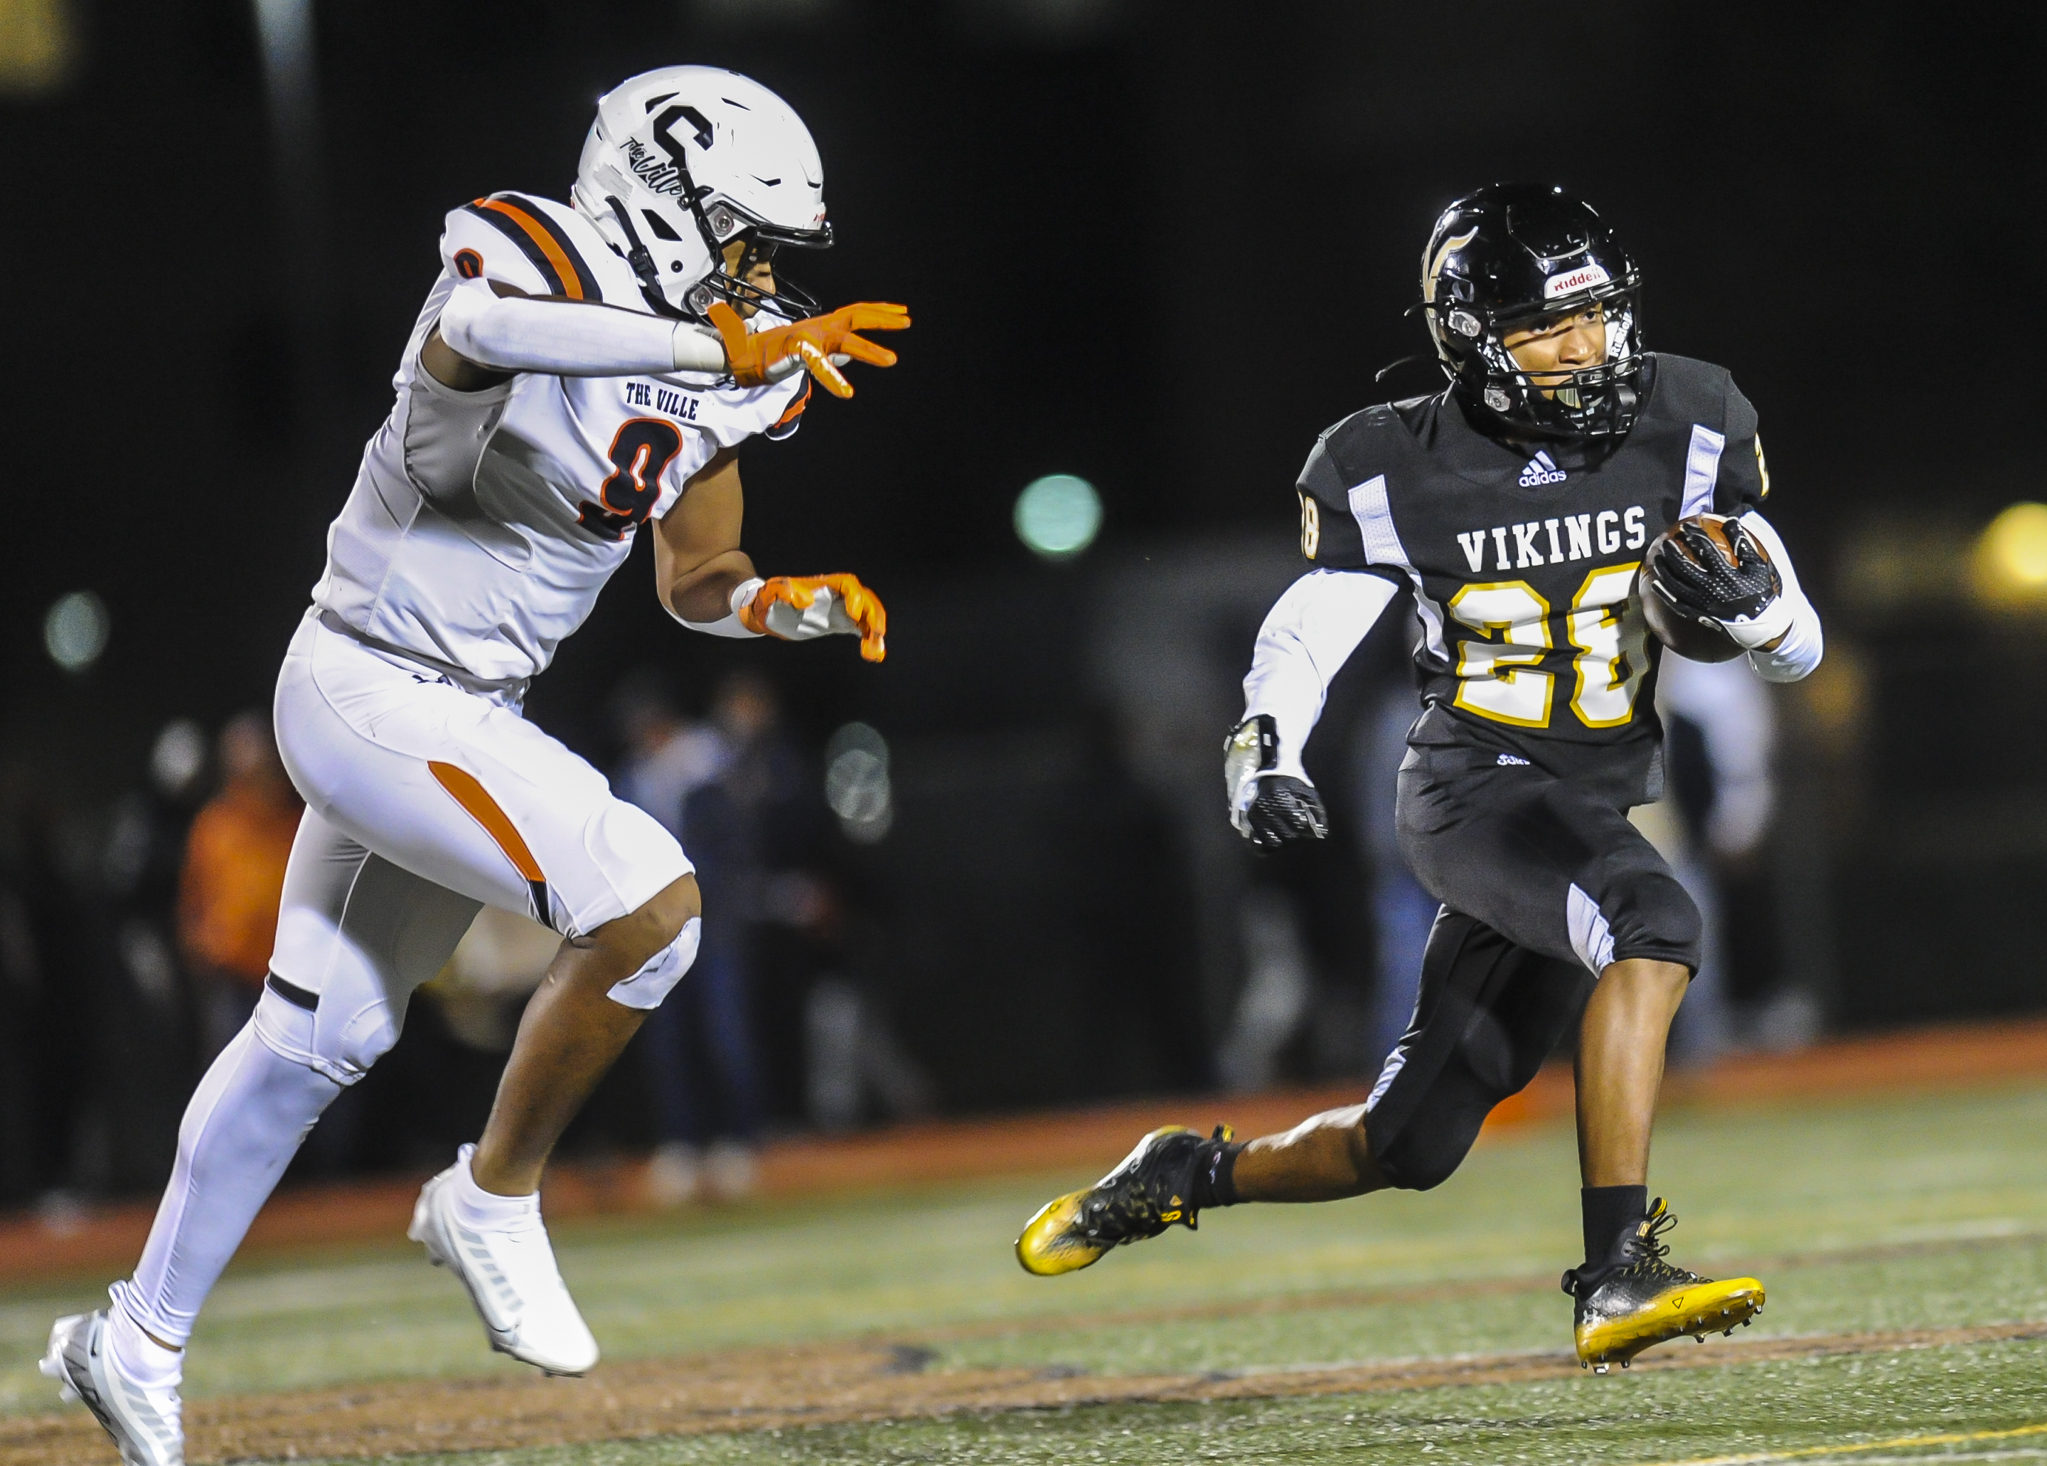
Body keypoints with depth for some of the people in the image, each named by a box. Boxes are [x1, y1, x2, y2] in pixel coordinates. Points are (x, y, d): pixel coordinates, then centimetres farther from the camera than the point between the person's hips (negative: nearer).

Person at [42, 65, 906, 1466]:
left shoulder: (706, 380, 4)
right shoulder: (527, 261, -20)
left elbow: (699, 586, 16)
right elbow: (474, 332, -47)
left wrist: (806, 603, -5)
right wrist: (720, 346, -50)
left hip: (469, 717, 9)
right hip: (370, 695, -9)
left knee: (319, 1034, 18)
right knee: (648, 904, -21)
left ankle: (140, 1341, 32)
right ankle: (495, 1200, -1)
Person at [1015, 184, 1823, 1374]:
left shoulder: (1688, 428, -3)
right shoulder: (1403, 472, -9)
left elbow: (1800, 650, 3)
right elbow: (1304, 636, 1)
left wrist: (1748, 596, -20)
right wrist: (1266, 751, -19)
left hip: (1594, 808, 4)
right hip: (1471, 787, -4)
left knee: (1408, 1148, 8)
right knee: (1652, 924, -35)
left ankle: (1187, 1177, 35)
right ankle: (1620, 1276, -37)